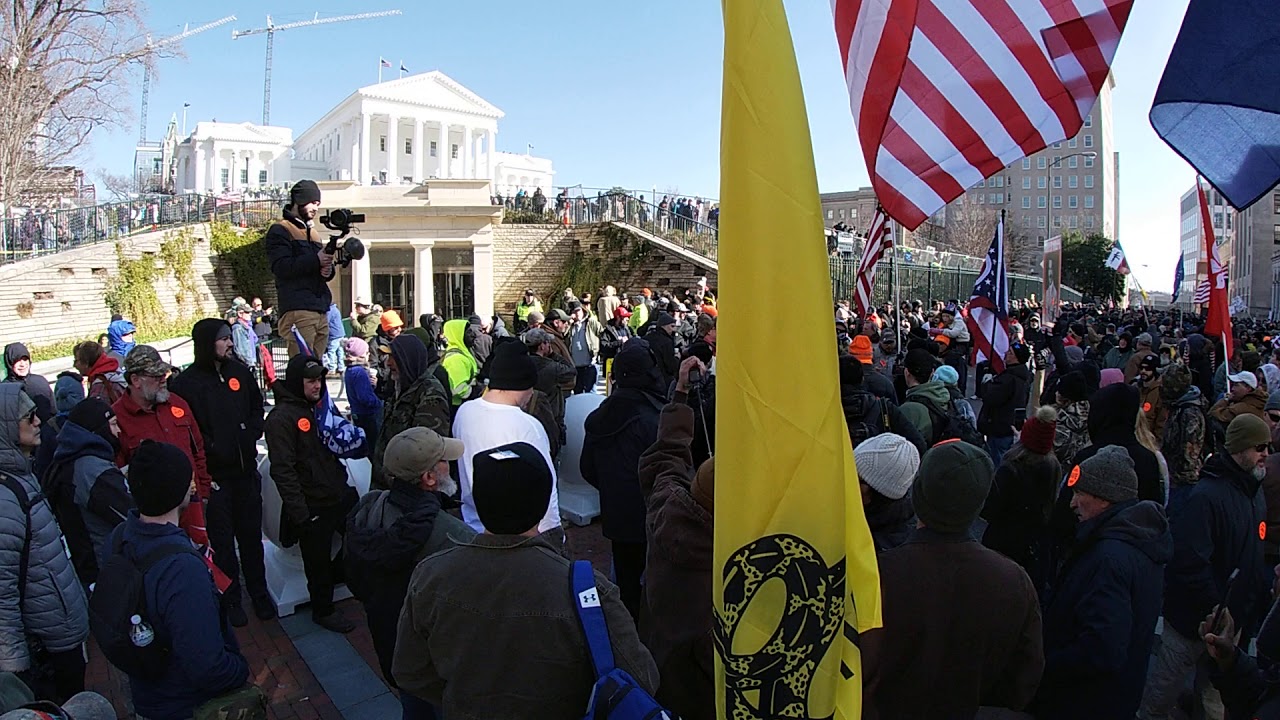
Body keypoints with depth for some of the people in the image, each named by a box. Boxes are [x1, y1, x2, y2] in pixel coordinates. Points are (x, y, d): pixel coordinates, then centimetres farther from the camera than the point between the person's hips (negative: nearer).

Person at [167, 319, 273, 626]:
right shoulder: (185, 383, -8)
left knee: (251, 535, 14)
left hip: (246, 470, 4)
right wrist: (210, 451, -17)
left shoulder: (240, 372, 5)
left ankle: (259, 592, 29)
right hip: (213, 476, -4)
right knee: (222, 542, 8)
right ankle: (231, 599, 23)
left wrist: (251, 437, 0)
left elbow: (257, 409, 15)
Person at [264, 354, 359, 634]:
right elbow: (283, 471, -20)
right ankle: (323, 610, 30)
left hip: (341, 495, 7)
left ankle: (335, 576, 40)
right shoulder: (281, 418, -16)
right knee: (318, 561, 9)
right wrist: (300, 514, -21)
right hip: (313, 506, -7)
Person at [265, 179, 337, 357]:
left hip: (320, 311, 7)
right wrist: (315, 260, -18)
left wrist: (328, 269, 2)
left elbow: (325, 268, 26)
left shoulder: (314, 233, 26)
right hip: (298, 310, -7)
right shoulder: (280, 231, 2)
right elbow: (281, 267, -12)